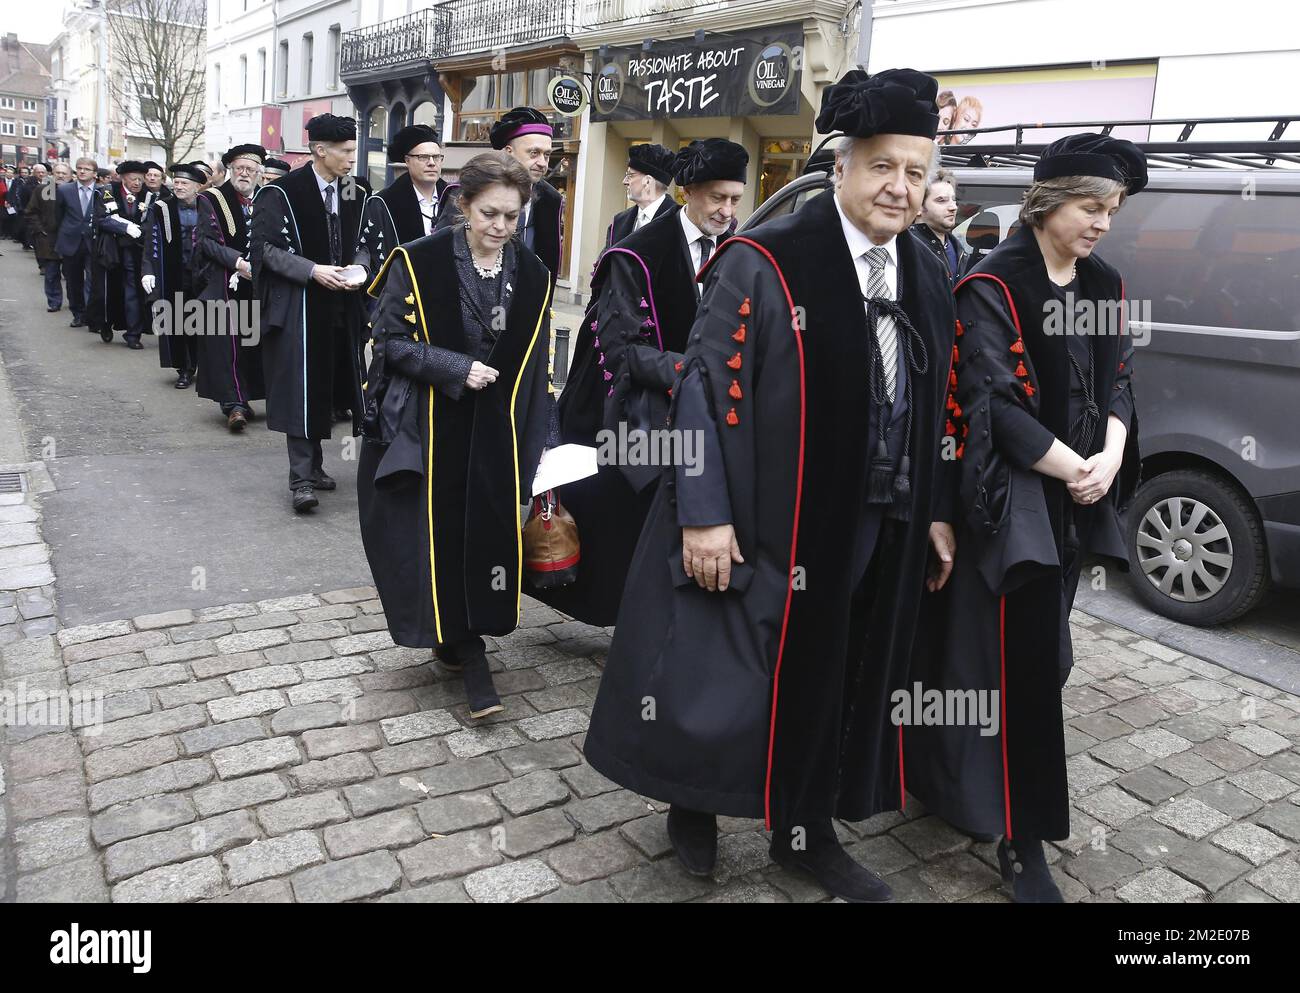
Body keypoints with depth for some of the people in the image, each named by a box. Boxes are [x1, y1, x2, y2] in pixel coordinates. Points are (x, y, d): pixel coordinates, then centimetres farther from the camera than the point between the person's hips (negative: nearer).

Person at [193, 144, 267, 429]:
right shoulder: (211, 199, 2)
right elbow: (207, 240, -6)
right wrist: (238, 262, -18)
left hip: (258, 286, 3)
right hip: (222, 285, -3)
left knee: (253, 341, 2)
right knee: (226, 343, -9)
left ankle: (241, 399, 11)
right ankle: (234, 403, -11)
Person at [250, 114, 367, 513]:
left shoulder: (353, 195, 7)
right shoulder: (282, 192, -8)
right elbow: (265, 246, -10)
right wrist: (313, 271, -20)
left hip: (340, 304, 5)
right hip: (298, 304, -5)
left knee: (326, 387, 10)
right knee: (300, 388, -8)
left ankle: (314, 465, 23)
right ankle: (301, 479, -6)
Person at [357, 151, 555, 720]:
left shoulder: (532, 276, 4)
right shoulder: (418, 262, -7)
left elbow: (533, 367, 7)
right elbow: (391, 339, -5)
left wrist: (533, 447, 4)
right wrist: (456, 368, -18)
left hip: (494, 433, 3)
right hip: (427, 427, -2)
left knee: (485, 537, 3)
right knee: (439, 536, 2)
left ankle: (461, 641, 20)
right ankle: (461, 645, 20)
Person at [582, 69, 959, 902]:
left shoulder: (930, 282, 7)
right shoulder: (765, 263, -13)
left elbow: (934, 412, 13)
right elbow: (705, 386, -14)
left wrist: (935, 514, 11)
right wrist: (703, 513, -17)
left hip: (876, 534, 6)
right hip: (764, 524, -6)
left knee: (833, 686, 17)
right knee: (726, 681, 8)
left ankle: (807, 833, 38)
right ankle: (694, 807, 36)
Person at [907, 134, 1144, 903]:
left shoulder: (1105, 286, 9)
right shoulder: (993, 286, -11)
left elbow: (1118, 381, 10)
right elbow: (991, 401, -16)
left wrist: (1110, 458, -9)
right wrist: (1074, 469, -13)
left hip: (1076, 493, 7)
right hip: (1009, 490, -7)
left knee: (1042, 650, 12)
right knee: (1024, 658, -6)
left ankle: (952, 770, 32)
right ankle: (1022, 839, 6)